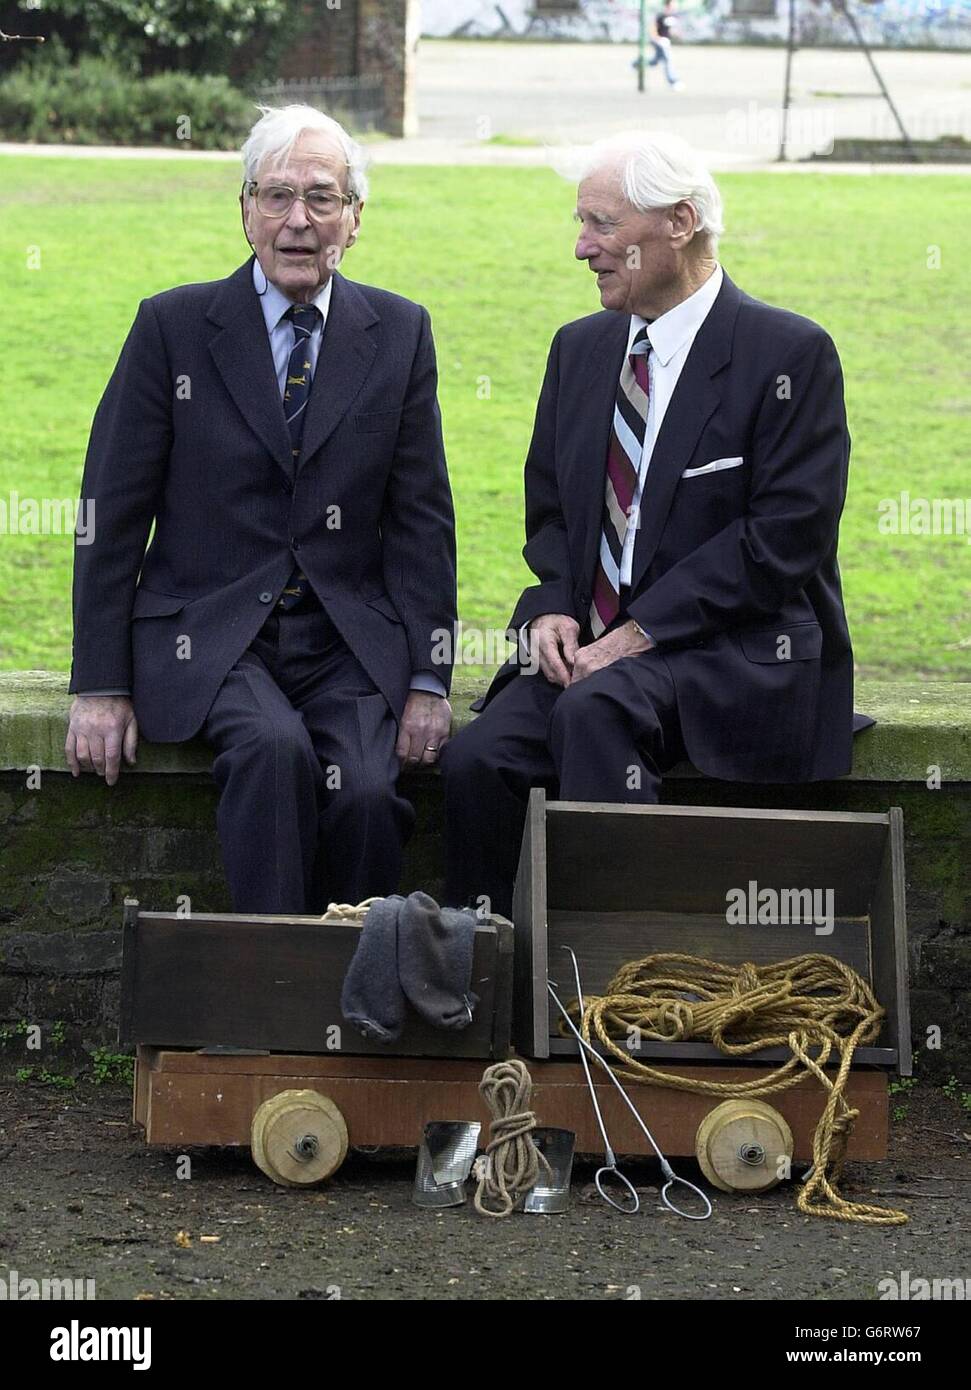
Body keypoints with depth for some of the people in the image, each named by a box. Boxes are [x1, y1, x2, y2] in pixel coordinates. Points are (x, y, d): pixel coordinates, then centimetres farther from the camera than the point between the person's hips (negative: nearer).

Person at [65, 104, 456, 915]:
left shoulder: (400, 333, 8)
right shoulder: (173, 327, 1)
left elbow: (423, 517, 8)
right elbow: (113, 511, 1)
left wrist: (428, 680, -1)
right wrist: (100, 687, -4)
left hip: (353, 644, 2)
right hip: (206, 635, -2)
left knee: (365, 794, -26)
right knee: (274, 750, -33)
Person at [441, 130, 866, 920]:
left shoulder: (789, 355, -5)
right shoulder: (581, 350, 17)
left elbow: (789, 533, -12)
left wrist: (644, 632, -17)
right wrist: (550, 611, -1)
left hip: (736, 657, -6)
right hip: (593, 650, 6)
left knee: (597, 709, -35)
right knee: (479, 761, -22)